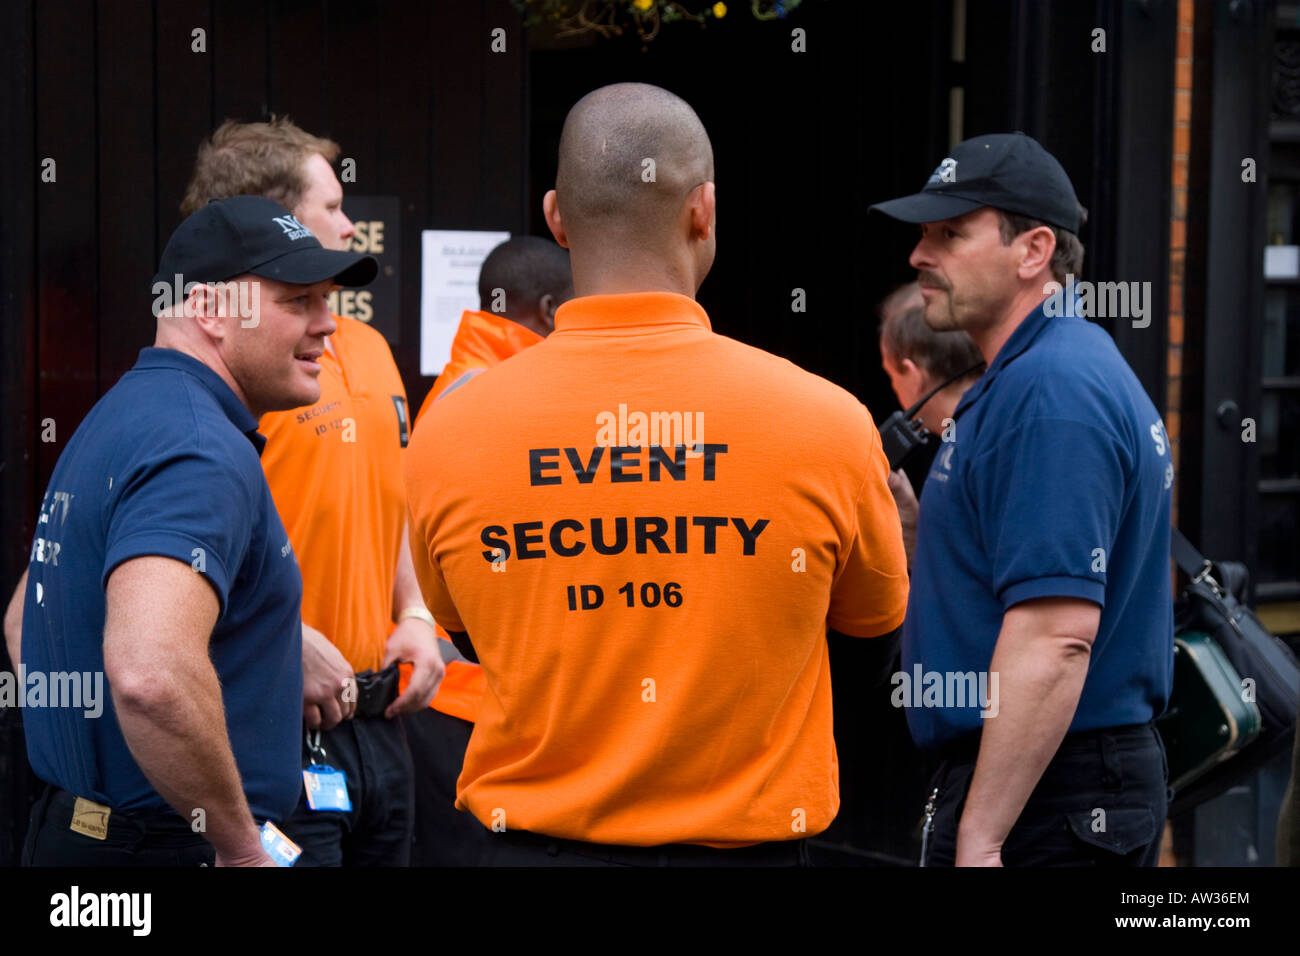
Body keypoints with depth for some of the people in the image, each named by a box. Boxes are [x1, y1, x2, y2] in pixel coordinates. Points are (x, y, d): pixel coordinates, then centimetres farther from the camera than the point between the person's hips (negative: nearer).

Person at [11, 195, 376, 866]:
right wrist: (241, 847, -24)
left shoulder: (115, 421, 13)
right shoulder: (202, 452, -20)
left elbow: (26, 631, 24)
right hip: (174, 847, -10)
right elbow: (152, 672, -36)